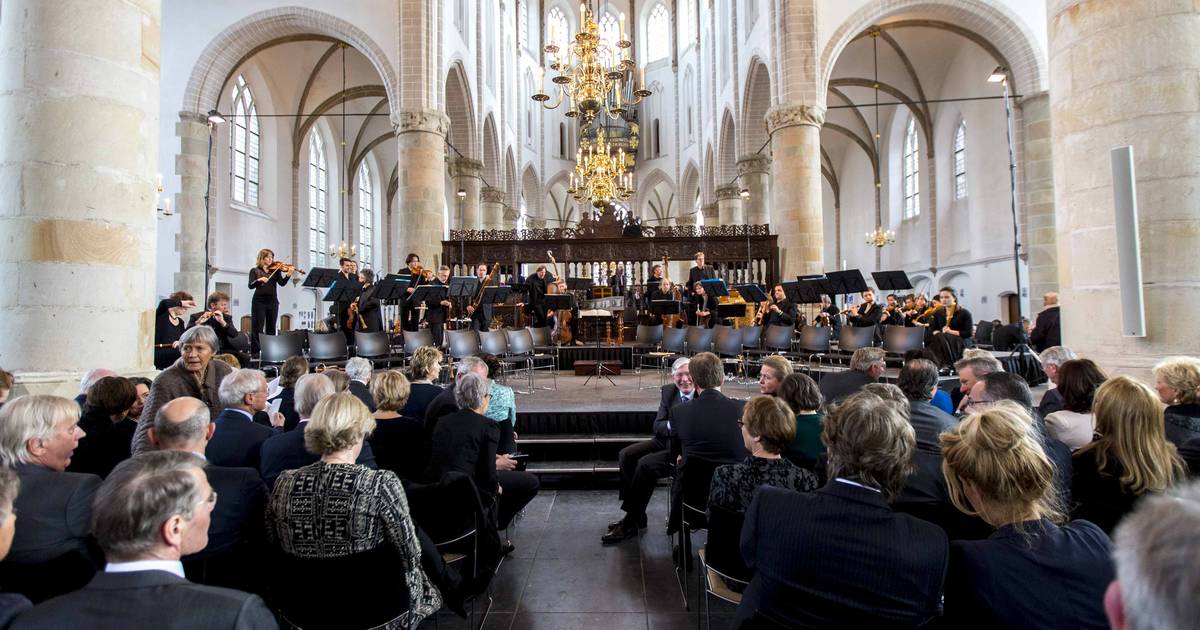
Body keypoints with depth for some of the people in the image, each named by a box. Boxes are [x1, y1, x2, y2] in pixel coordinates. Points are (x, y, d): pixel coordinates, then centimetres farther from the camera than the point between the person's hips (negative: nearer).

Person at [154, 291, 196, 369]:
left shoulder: (180, 322, 20)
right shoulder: (162, 315, 4)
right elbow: (164, 303, -20)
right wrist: (181, 303, -11)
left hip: (172, 354, 6)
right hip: (157, 353, -6)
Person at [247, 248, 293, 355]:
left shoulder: (276, 270, 10)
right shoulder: (255, 270, 5)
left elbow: (282, 283, -4)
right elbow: (250, 286, -5)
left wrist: (288, 274, -21)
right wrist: (259, 280, -23)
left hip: (273, 301, 3)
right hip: (259, 301, -2)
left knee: (271, 328, 5)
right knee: (257, 328, -3)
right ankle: (255, 352, -1)